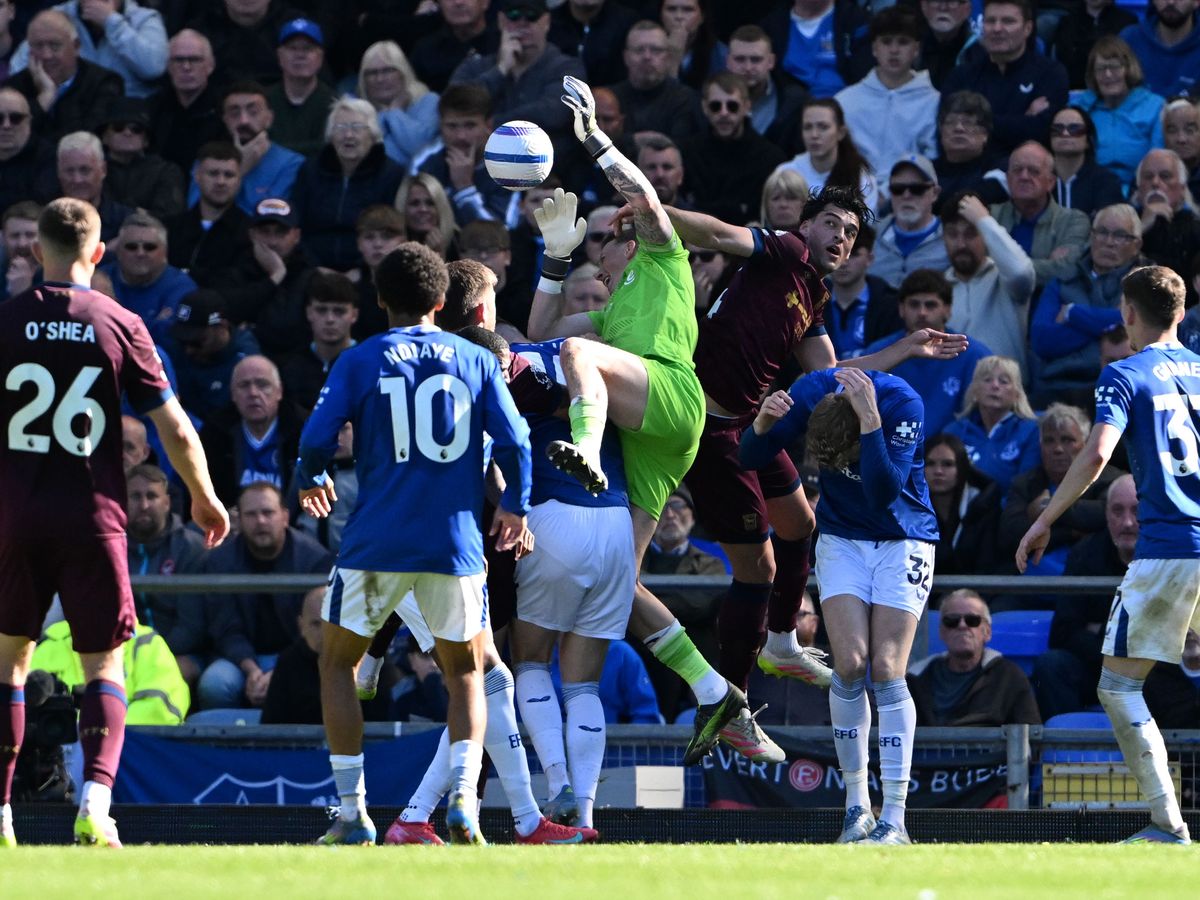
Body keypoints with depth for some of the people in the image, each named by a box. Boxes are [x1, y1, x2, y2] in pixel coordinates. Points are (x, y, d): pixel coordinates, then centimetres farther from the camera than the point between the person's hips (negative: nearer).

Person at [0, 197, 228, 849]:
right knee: (103, 667, 6)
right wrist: (204, 499, 15)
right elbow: (176, 429, -1)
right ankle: (95, 797, -14)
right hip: (94, 518, -1)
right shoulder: (121, 325, -2)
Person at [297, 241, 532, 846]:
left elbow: (317, 438, -5)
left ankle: (352, 815, 9)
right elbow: (513, 441, -1)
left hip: (377, 540, -1)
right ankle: (463, 799, -6)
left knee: (338, 663, 15)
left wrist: (311, 481, 17)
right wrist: (514, 505, 15)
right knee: (466, 674, 16)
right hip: (456, 542, 2)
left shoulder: (360, 361, 1)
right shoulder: (477, 360, 6)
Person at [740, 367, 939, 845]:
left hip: (901, 541, -2)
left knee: (886, 670, -12)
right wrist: (763, 423, -31)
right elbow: (751, 457, -10)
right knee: (850, 665, -11)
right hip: (841, 539, 2)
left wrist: (870, 420, -42)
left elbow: (882, 494, -34)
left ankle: (894, 819, -11)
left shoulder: (904, 405, -27)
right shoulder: (811, 393, -19)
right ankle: (856, 806, 0)